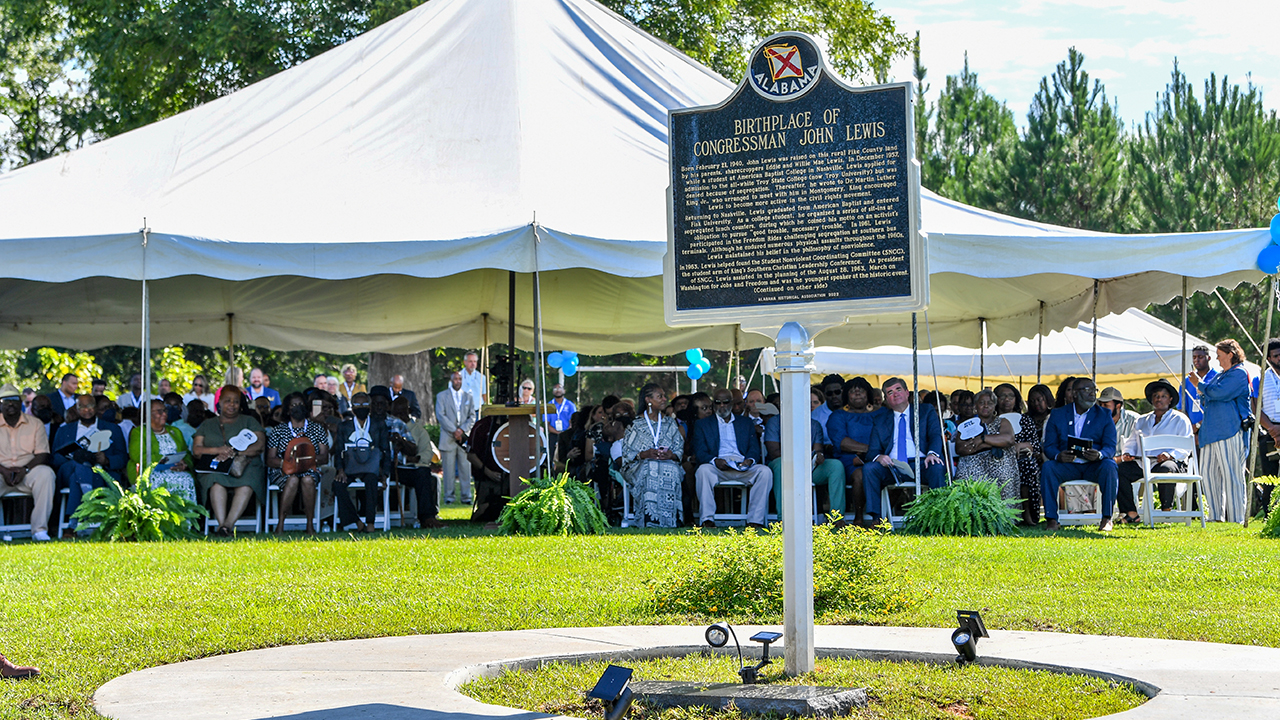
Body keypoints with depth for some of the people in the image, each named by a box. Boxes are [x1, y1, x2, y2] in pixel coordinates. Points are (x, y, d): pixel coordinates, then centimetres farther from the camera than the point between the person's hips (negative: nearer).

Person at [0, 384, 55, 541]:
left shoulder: (35, 424, 12)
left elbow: (43, 455, 3)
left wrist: (25, 469, -15)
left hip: (28, 473, 1)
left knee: (46, 473, -34)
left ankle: (40, 529, -34)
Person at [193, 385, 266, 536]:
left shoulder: (249, 422, 20)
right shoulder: (207, 424, 24)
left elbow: (260, 445, 4)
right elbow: (196, 450, 11)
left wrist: (234, 453, -11)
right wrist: (217, 450, -10)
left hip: (246, 466, -1)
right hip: (214, 468, 1)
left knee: (246, 484, -38)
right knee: (216, 482, -37)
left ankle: (228, 523, -50)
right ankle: (222, 523, -49)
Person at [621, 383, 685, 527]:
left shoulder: (670, 424, 18)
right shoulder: (636, 424, 7)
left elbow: (679, 449, 12)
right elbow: (626, 453, 1)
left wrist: (671, 455, -12)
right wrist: (644, 454, -18)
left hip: (668, 463, 2)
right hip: (640, 466, -2)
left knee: (672, 472, -34)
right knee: (650, 473, -38)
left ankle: (670, 520, -33)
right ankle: (649, 521, -39)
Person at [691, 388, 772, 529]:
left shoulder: (746, 423, 24)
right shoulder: (702, 425, 19)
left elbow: (754, 448, 13)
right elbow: (700, 452, 5)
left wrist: (750, 460, -12)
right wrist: (715, 461, -18)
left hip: (742, 466, 2)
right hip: (717, 468, -2)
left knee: (765, 472, -28)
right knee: (704, 470, -36)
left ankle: (755, 520, -28)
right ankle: (706, 519, -34)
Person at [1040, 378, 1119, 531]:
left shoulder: (1104, 415, 8)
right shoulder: (1057, 415, 9)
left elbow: (1111, 446, -3)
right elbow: (1049, 446, 3)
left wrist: (1099, 455, -28)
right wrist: (1058, 456, -23)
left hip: (1094, 465, -1)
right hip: (1068, 466, 1)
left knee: (1109, 467, -32)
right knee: (1047, 467, -29)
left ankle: (1107, 519, -24)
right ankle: (1051, 519, -26)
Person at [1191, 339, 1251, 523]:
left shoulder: (1239, 373, -5)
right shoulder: (1220, 375, 24)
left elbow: (1219, 393, -17)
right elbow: (1207, 401, 25)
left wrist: (1200, 385, -3)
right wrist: (1199, 387, 6)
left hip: (1229, 431, -10)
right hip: (1212, 431, 10)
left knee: (1231, 475, -7)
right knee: (1209, 472, 5)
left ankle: (1236, 518, -5)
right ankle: (1215, 516, 9)